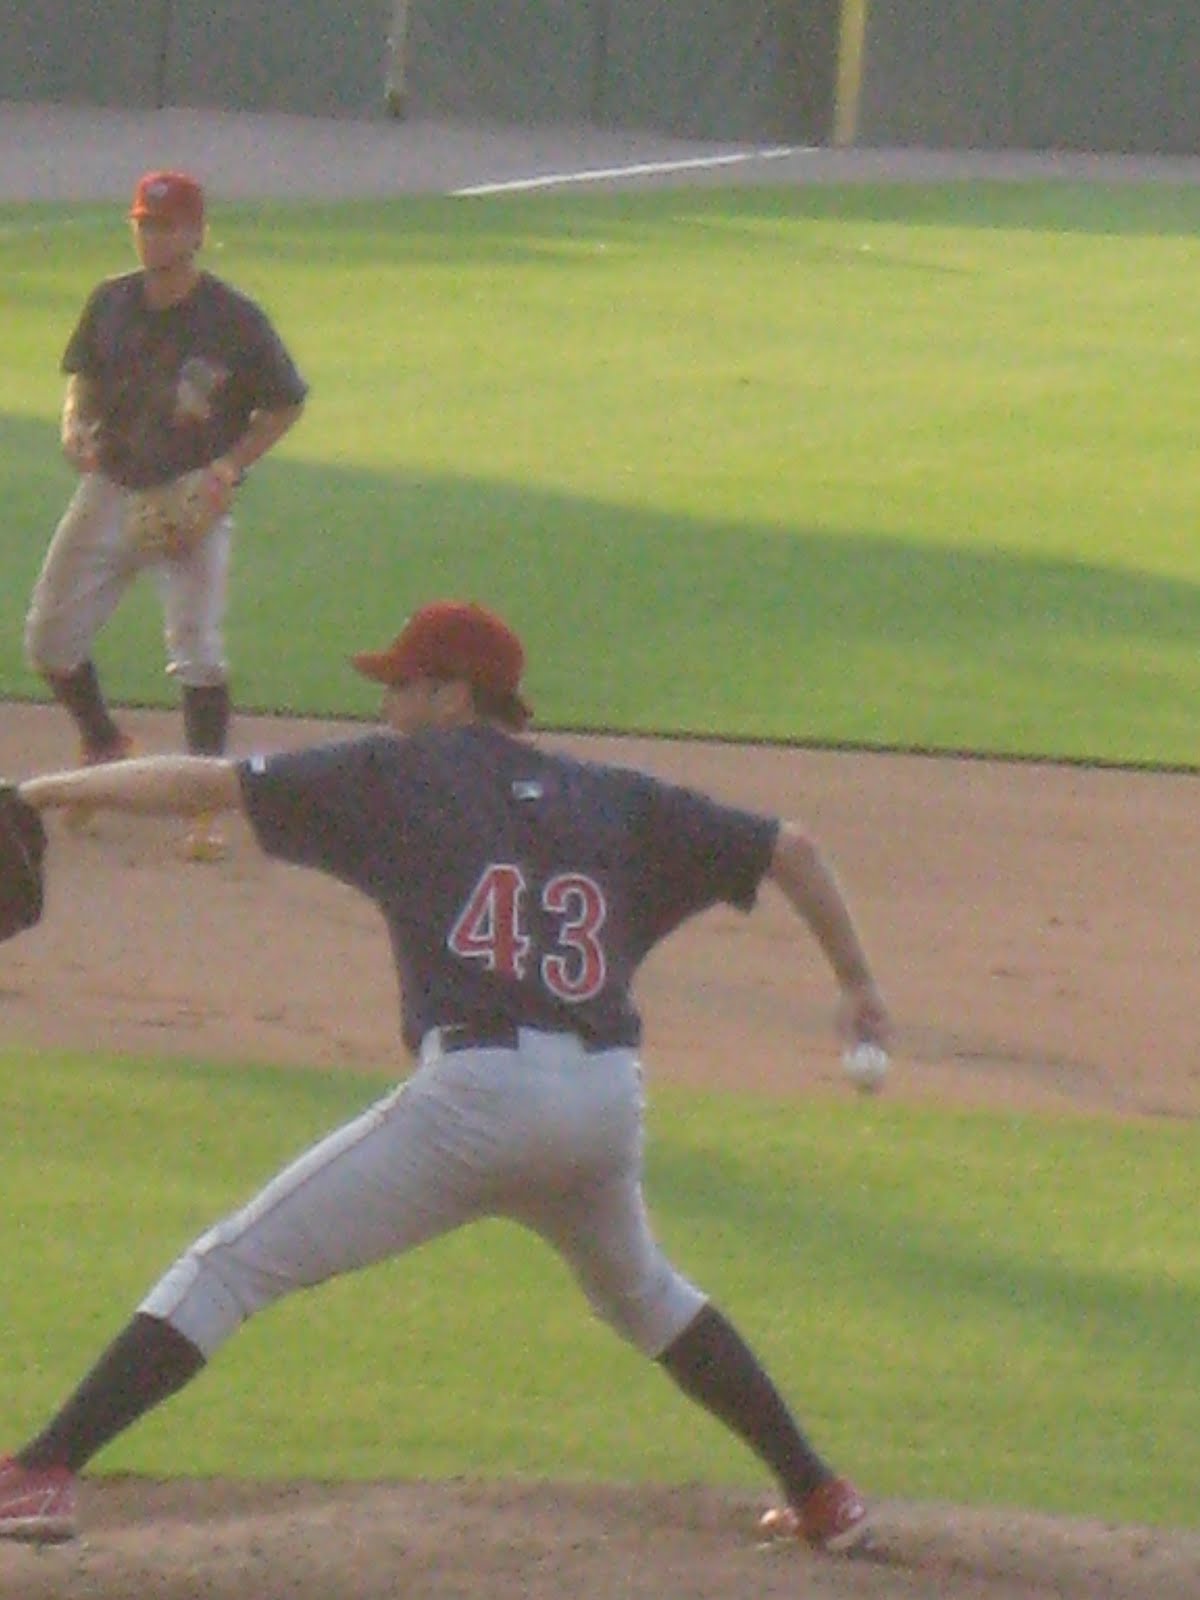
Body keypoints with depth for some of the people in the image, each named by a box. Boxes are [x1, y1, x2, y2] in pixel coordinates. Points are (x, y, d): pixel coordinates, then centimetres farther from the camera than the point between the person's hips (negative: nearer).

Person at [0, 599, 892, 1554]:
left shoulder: (400, 773, 9)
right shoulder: (619, 801, 19)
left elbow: (206, 784, 6)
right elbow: (790, 849, 19)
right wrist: (857, 983, 29)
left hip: (474, 1091, -5)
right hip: (610, 1102, 5)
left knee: (231, 1267, 0)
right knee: (640, 1291, 34)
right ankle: (818, 1493, 34)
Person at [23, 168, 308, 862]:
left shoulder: (235, 319, -10)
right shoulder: (111, 303, 3)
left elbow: (286, 403, -2)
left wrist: (233, 464, -14)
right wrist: (77, 426, -4)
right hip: (110, 490, 5)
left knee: (198, 652, -14)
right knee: (50, 637, 4)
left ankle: (206, 806, -2)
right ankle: (103, 746, 31)